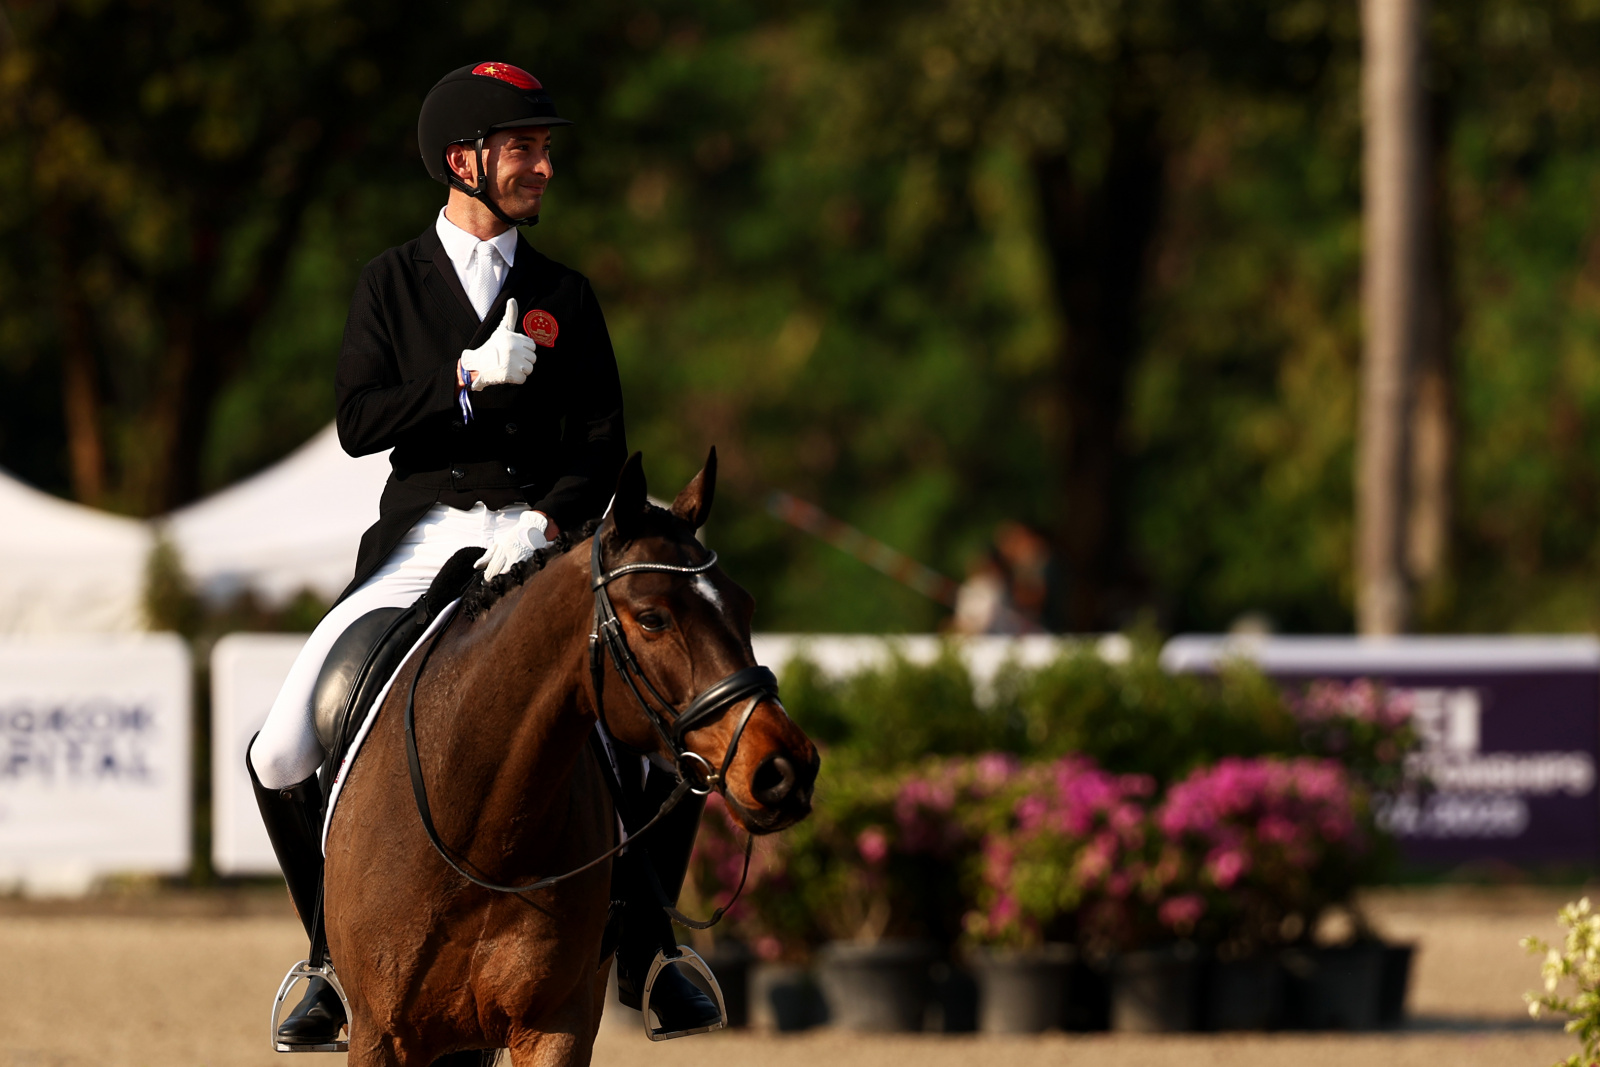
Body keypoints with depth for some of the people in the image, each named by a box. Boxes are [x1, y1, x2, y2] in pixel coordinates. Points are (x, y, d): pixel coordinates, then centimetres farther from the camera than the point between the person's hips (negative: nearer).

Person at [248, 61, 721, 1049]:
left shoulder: (566, 297, 12)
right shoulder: (393, 283, 10)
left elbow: (603, 451, 6)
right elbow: (360, 423, -2)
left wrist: (545, 523, -13)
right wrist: (468, 377, -14)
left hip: (542, 540, 0)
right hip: (421, 542, 0)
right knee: (282, 755, -15)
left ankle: (644, 941, 1)